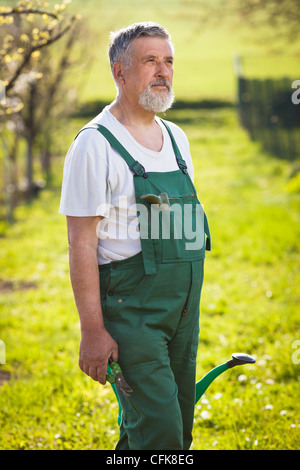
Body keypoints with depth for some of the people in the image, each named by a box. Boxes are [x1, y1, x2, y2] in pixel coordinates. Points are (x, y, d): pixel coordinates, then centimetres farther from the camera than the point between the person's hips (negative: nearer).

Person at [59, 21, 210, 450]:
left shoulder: (177, 140, 13)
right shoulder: (95, 144, -9)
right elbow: (81, 244, -12)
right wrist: (92, 331, -16)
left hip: (183, 312, 7)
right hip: (130, 313, -7)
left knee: (178, 428, 11)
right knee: (161, 433, -12)